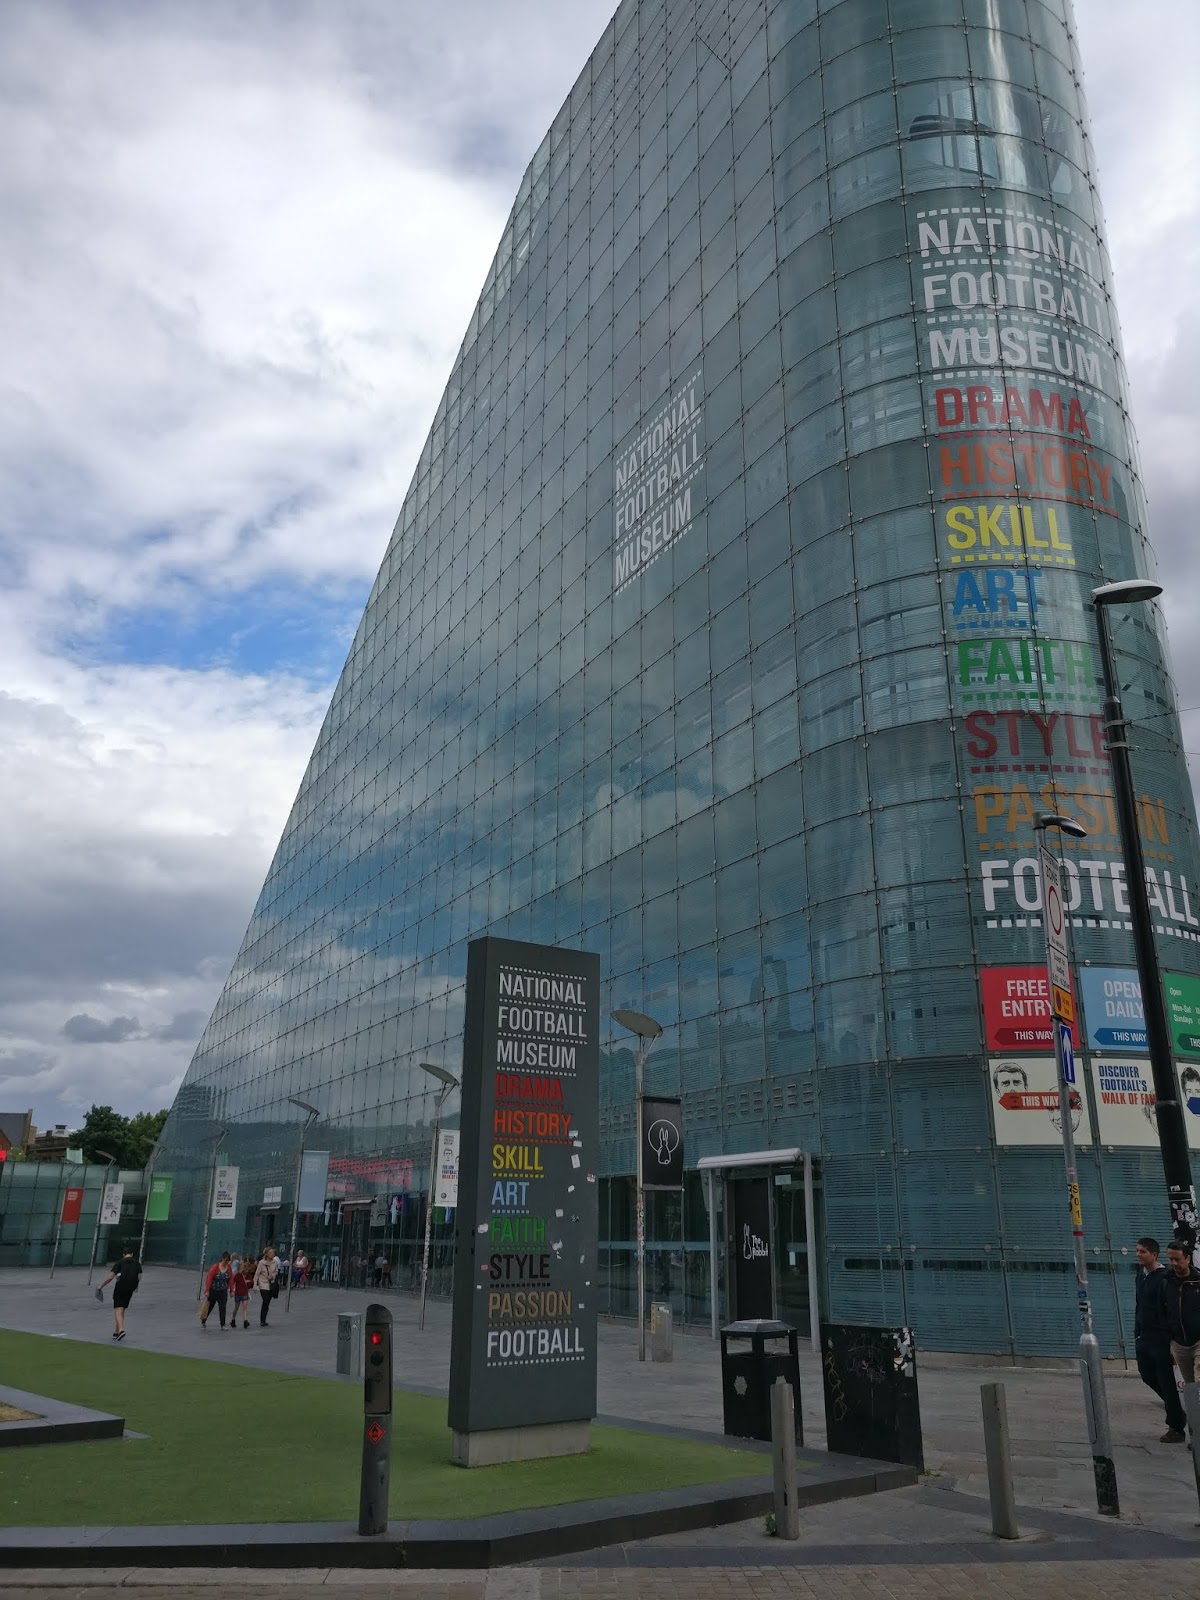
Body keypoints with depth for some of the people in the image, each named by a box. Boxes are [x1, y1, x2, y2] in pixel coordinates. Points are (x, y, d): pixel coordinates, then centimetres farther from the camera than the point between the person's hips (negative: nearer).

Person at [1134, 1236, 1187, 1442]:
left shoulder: (1164, 1278, -17)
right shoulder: (1141, 1275, 9)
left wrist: (1169, 1338, -20)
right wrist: (1137, 1331, 16)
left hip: (1160, 1338, -8)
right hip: (1143, 1337, 8)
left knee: (1166, 1382, 0)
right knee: (1147, 1376, 15)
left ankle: (1176, 1428, 12)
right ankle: (1178, 1414, 34)